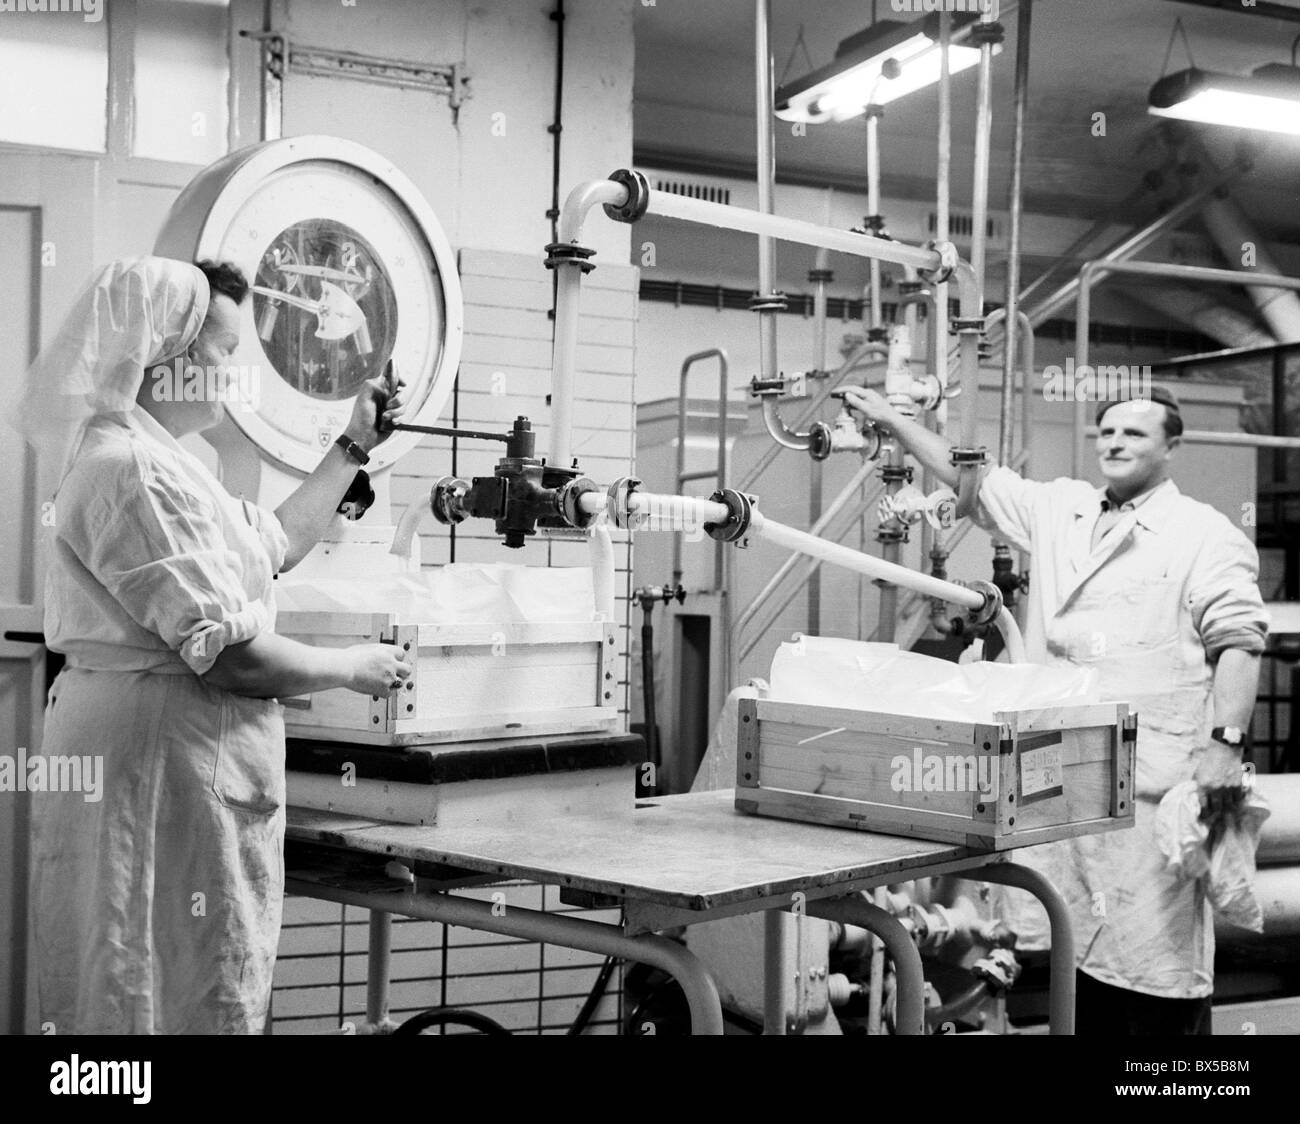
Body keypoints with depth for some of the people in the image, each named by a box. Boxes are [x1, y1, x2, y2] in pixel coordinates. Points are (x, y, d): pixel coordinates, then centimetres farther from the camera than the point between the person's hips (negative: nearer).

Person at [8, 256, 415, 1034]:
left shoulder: (158, 461, 16)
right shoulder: (130, 471, -19)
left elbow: (277, 543, 29)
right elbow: (229, 654, -23)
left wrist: (354, 447, 28)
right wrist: (353, 666, -8)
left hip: (193, 764, 11)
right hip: (161, 766, -11)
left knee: (211, 987, 16)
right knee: (189, 999, -1)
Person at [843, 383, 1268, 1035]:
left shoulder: (1207, 536, 0)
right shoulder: (1058, 510, 17)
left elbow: (1238, 644, -6)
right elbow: (974, 481, 19)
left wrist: (1225, 743, -16)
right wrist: (891, 421, 15)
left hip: (1153, 780, -5)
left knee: (1160, 944, -4)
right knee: (1078, 941, 11)